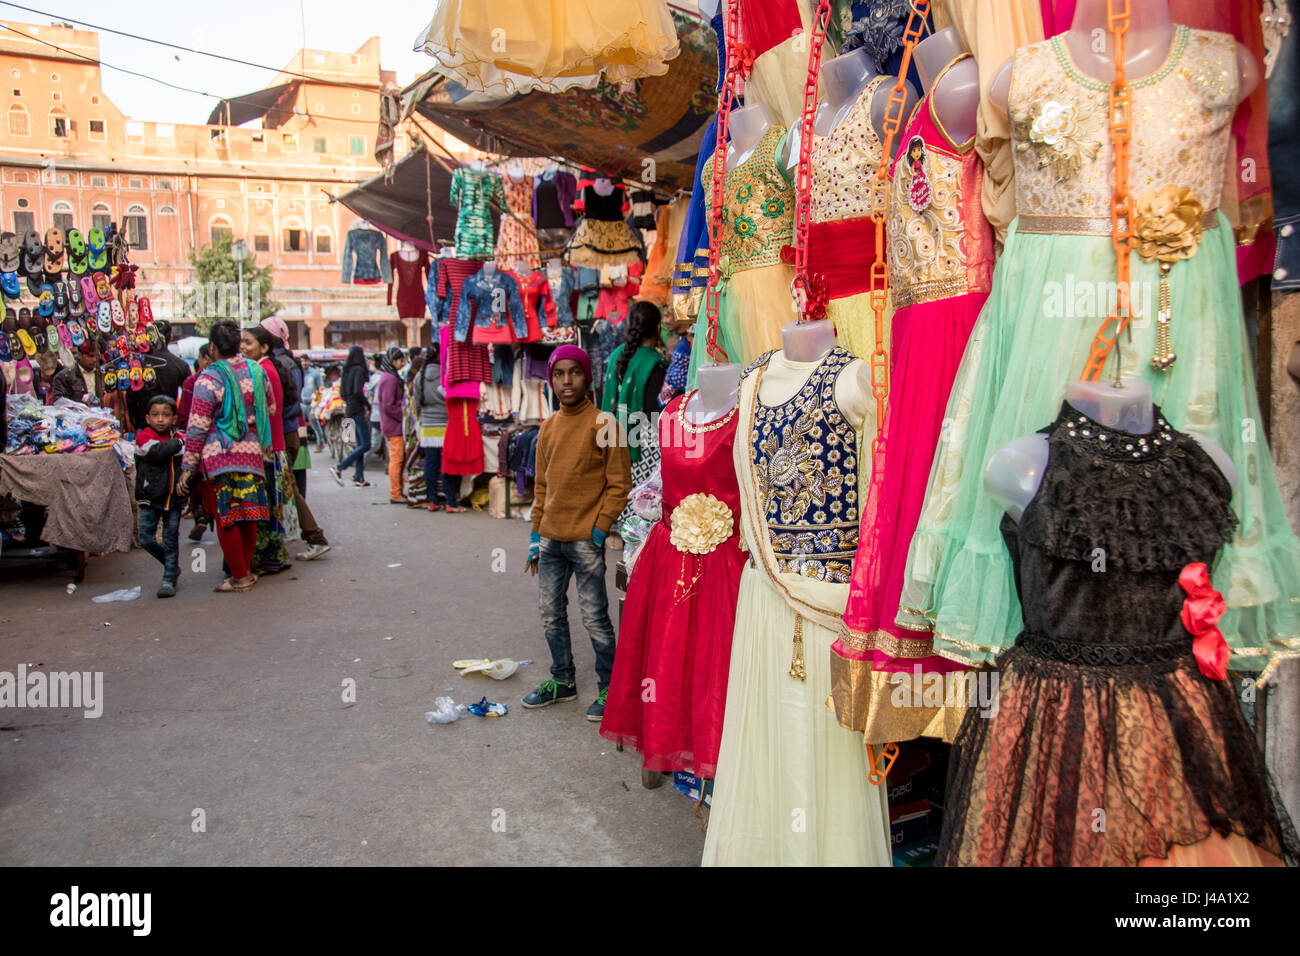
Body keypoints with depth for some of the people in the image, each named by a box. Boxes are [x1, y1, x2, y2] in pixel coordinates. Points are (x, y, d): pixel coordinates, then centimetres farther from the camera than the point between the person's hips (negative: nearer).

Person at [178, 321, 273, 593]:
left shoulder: (209, 379, -9)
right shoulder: (256, 371, 6)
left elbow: (197, 428, -10)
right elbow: (269, 412, 17)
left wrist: (188, 466, -5)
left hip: (219, 457, -5)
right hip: (251, 453, 5)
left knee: (226, 519, 4)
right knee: (247, 514, 13)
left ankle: (240, 576, 9)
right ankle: (247, 570, 23)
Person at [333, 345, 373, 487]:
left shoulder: (346, 370, 11)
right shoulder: (358, 370, -13)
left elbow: (342, 392, 15)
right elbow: (358, 392, -22)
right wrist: (368, 405, -11)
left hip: (351, 409, 9)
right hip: (358, 409, -9)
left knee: (360, 444, 12)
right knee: (365, 445, -5)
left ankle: (359, 478, 11)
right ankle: (339, 468, -9)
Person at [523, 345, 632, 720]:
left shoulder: (603, 425, -8)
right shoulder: (548, 427, 10)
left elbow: (619, 485, -8)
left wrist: (599, 529, -13)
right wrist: (536, 535, 13)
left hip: (585, 539, -6)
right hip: (550, 538, 6)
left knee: (594, 618, 1)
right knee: (550, 614, 14)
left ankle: (609, 688, 16)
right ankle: (562, 680, 31)